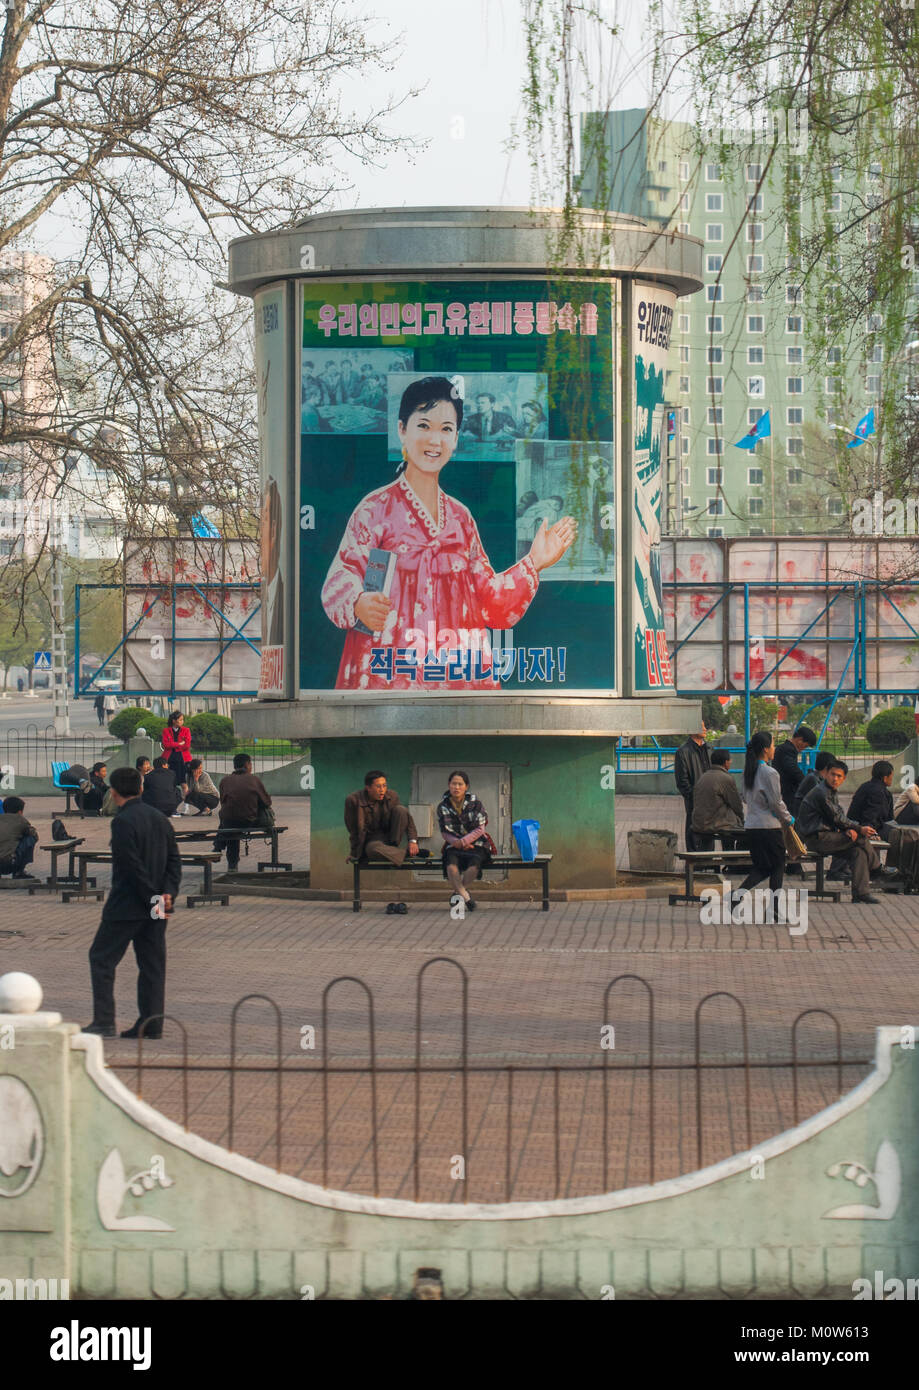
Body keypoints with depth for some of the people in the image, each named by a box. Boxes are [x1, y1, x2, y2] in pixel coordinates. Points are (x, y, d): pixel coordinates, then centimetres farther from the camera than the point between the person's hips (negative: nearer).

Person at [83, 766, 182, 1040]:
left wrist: (152, 898, -13)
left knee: (101, 958, 3)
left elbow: (133, 866, -18)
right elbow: (174, 861, 8)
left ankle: (104, 1022, -2)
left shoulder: (123, 822, -15)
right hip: (154, 910, 7)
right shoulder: (160, 819, 10)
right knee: (152, 964, 9)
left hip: (126, 904, -7)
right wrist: (168, 893, -2)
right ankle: (152, 1023, 7)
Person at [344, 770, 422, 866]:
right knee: (373, 849, -41)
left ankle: (393, 847, -14)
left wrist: (412, 840, -23)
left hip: (390, 836, 3)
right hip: (371, 840, -3)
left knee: (401, 809, -20)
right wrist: (354, 854, -9)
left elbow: (407, 818, -8)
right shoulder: (353, 800, -16)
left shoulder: (391, 796, -8)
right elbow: (353, 830, -11)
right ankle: (407, 852, -25)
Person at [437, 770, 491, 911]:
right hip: (454, 844, 1)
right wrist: (457, 843, -16)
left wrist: (463, 841, -17)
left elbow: (480, 829, -5)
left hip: (475, 843, -1)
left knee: (474, 866, -32)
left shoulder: (474, 803, -3)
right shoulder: (443, 807, 1)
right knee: (451, 865, -32)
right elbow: (445, 832, 3)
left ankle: (458, 892, -8)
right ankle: (465, 897, -25)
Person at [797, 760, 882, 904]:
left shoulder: (832, 793, 18)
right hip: (816, 837, -9)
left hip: (826, 835, 9)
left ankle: (860, 893, -12)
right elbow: (836, 817, -14)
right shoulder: (821, 793, -15)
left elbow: (840, 817, 12)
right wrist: (859, 829, -9)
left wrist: (849, 829, -10)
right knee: (860, 839, -15)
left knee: (858, 852, -9)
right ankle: (877, 868, 6)